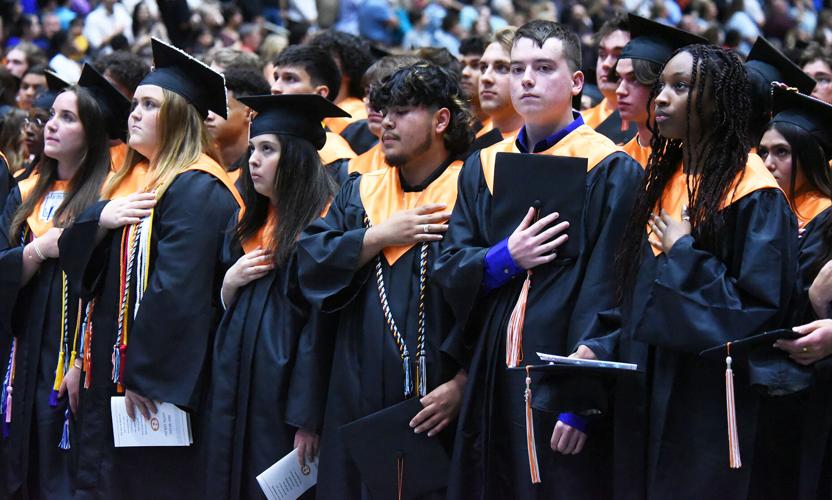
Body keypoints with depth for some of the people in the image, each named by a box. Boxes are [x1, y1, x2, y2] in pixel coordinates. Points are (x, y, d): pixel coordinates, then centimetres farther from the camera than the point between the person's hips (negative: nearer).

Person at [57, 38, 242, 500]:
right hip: (112, 367, 9)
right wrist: (99, 220, -11)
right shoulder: (129, 180, 14)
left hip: (164, 375, -9)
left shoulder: (196, 190, -14)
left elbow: (178, 290, -21)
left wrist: (147, 374, -22)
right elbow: (78, 260, 10)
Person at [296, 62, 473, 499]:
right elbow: (309, 262, 5)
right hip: (359, 407, 5)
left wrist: (463, 383, -20)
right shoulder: (360, 193, 16)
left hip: (435, 413, -5)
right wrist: (380, 237, -6)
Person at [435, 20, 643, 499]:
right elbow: (450, 266, 8)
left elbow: (605, 292, -12)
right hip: (495, 376, 5)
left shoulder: (610, 170, -6)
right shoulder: (484, 167, 12)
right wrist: (505, 258, -13)